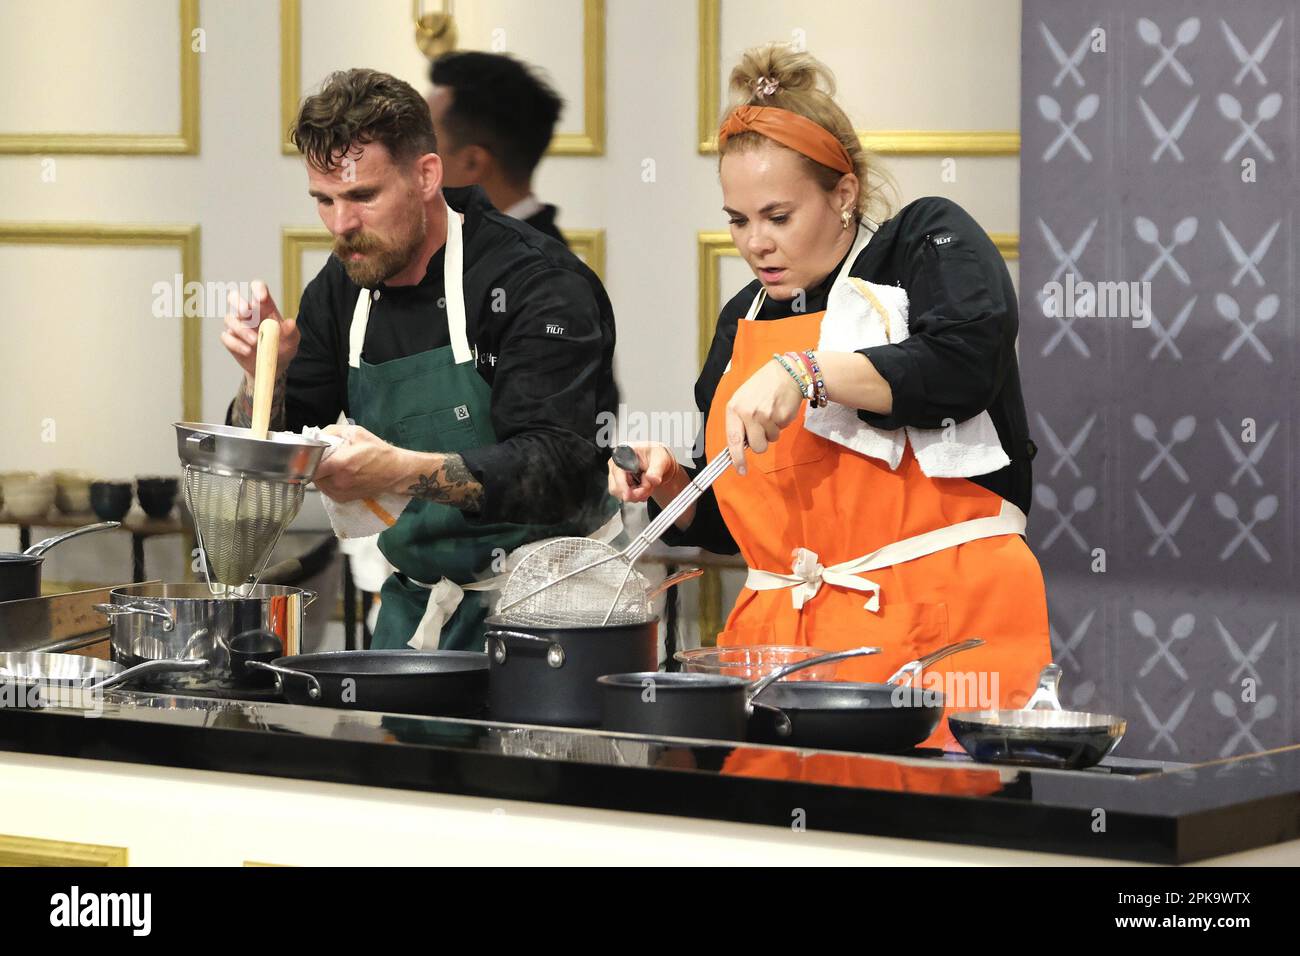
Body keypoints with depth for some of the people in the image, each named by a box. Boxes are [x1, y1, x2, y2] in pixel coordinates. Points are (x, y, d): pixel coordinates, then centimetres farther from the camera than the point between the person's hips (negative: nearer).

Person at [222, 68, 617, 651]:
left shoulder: (538, 285, -14)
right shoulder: (342, 290, 6)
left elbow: (562, 469, -23)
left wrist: (402, 471, -34)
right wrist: (265, 377, -10)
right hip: (413, 601, 6)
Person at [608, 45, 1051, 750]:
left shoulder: (928, 241, 4)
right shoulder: (743, 320, 19)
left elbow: (965, 361, -19)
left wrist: (806, 373, -24)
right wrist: (669, 483, 4)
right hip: (782, 635, 5)